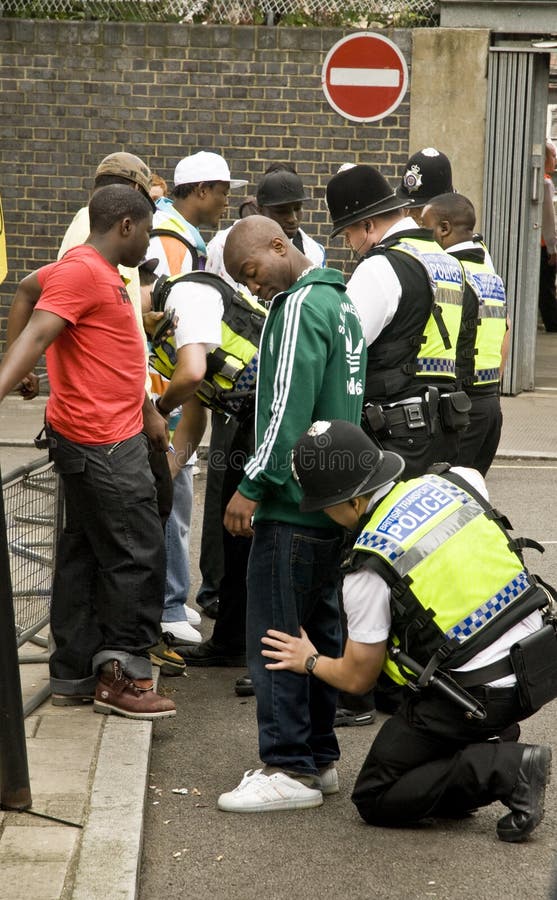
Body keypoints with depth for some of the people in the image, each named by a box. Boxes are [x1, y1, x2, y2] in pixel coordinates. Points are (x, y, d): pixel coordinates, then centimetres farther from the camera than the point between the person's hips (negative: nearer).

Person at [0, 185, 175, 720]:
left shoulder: (99, 274, 14)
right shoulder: (82, 271, -16)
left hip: (106, 439, 10)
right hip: (104, 445, -10)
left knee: (85, 554, 12)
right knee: (138, 555, -4)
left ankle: (75, 675, 18)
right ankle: (121, 675, 2)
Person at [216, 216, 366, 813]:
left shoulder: (301, 305, -13)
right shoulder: (338, 301, 17)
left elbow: (289, 407, -20)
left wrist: (254, 486, -18)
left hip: (295, 504, -10)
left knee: (275, 635, -6)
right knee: (318, 630, 14)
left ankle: (289, 769, -4)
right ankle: (318, 758, 20)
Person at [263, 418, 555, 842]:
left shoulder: (369, 573, -14)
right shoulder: (451, 482, 2)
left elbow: (357, 678, -1)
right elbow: (476, 479, 31)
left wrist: (310, 662, 20)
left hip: (480, 696, -7)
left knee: (375, 800, 9)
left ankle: (504, 769, -10)